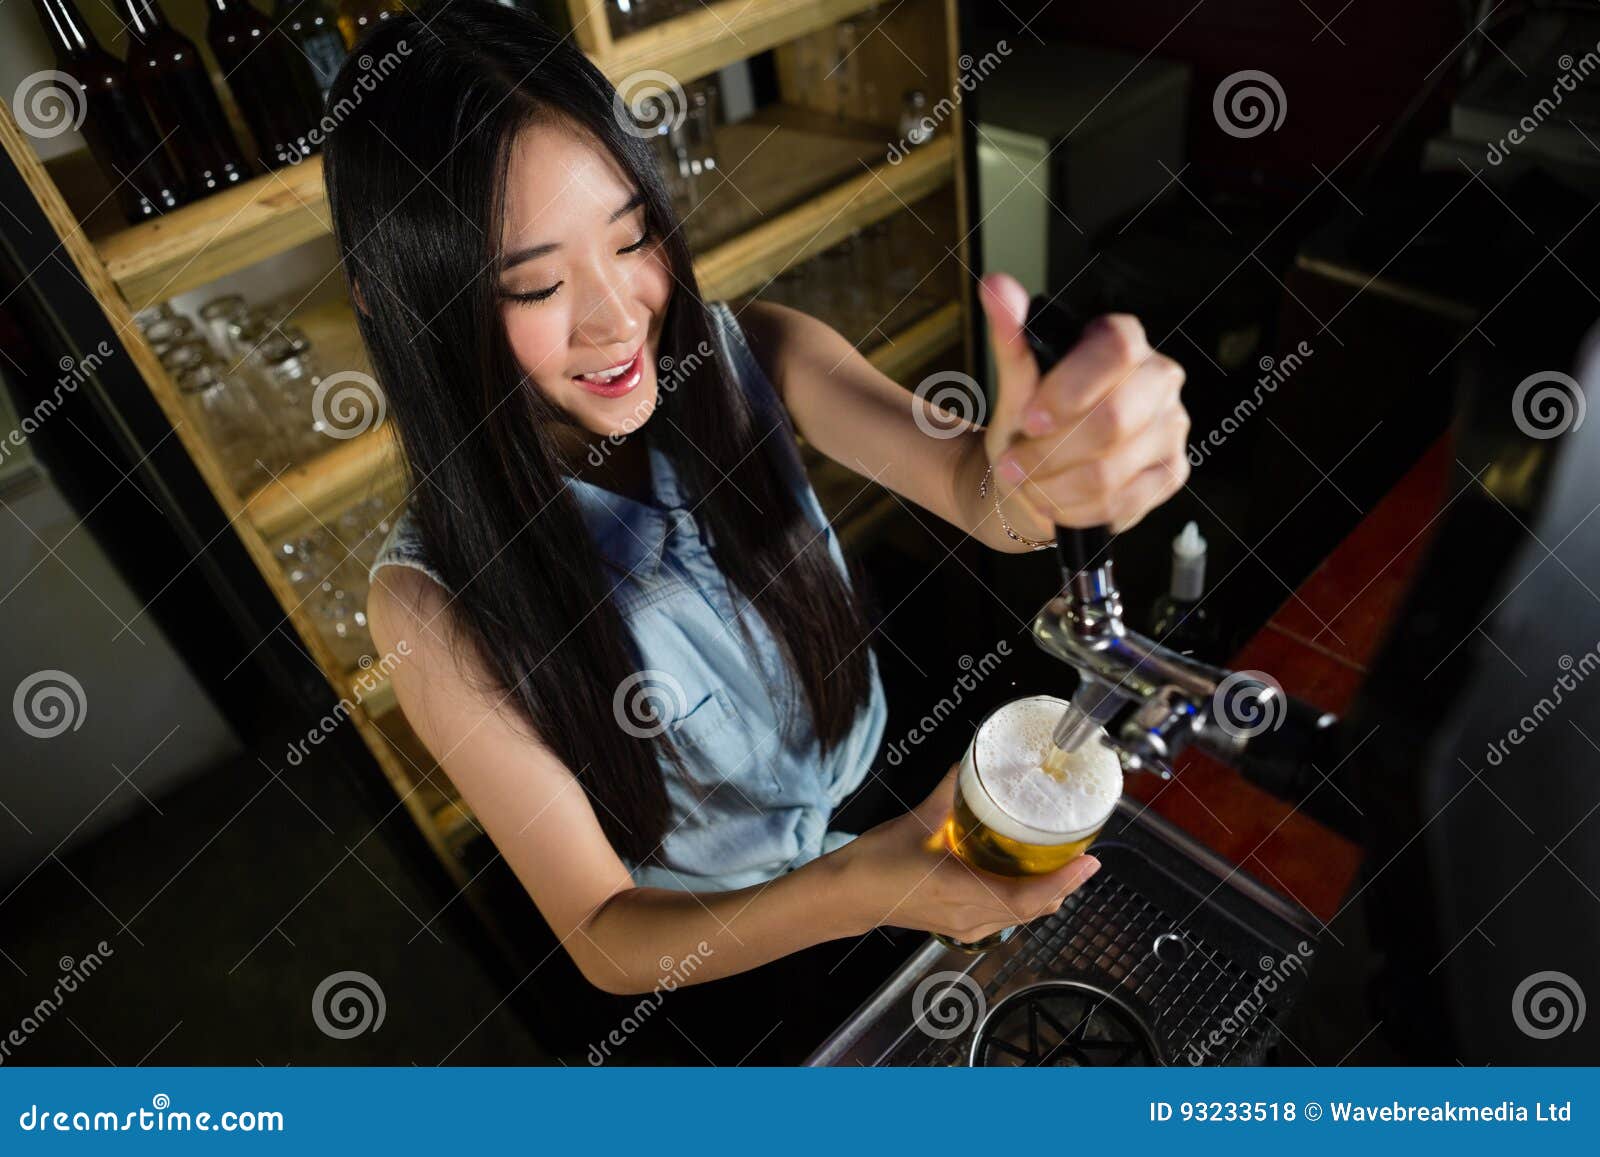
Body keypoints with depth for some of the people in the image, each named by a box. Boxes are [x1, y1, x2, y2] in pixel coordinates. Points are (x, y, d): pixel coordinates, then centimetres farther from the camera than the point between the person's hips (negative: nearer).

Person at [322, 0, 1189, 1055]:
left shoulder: (755, 356, -22)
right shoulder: (437, 604, -30)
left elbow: (971, 486, -36)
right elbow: (600, 938, -27)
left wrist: (1038, 465, -61)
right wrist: (850, 893, -46)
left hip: (887, 804, 2)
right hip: (702, 939, -2)